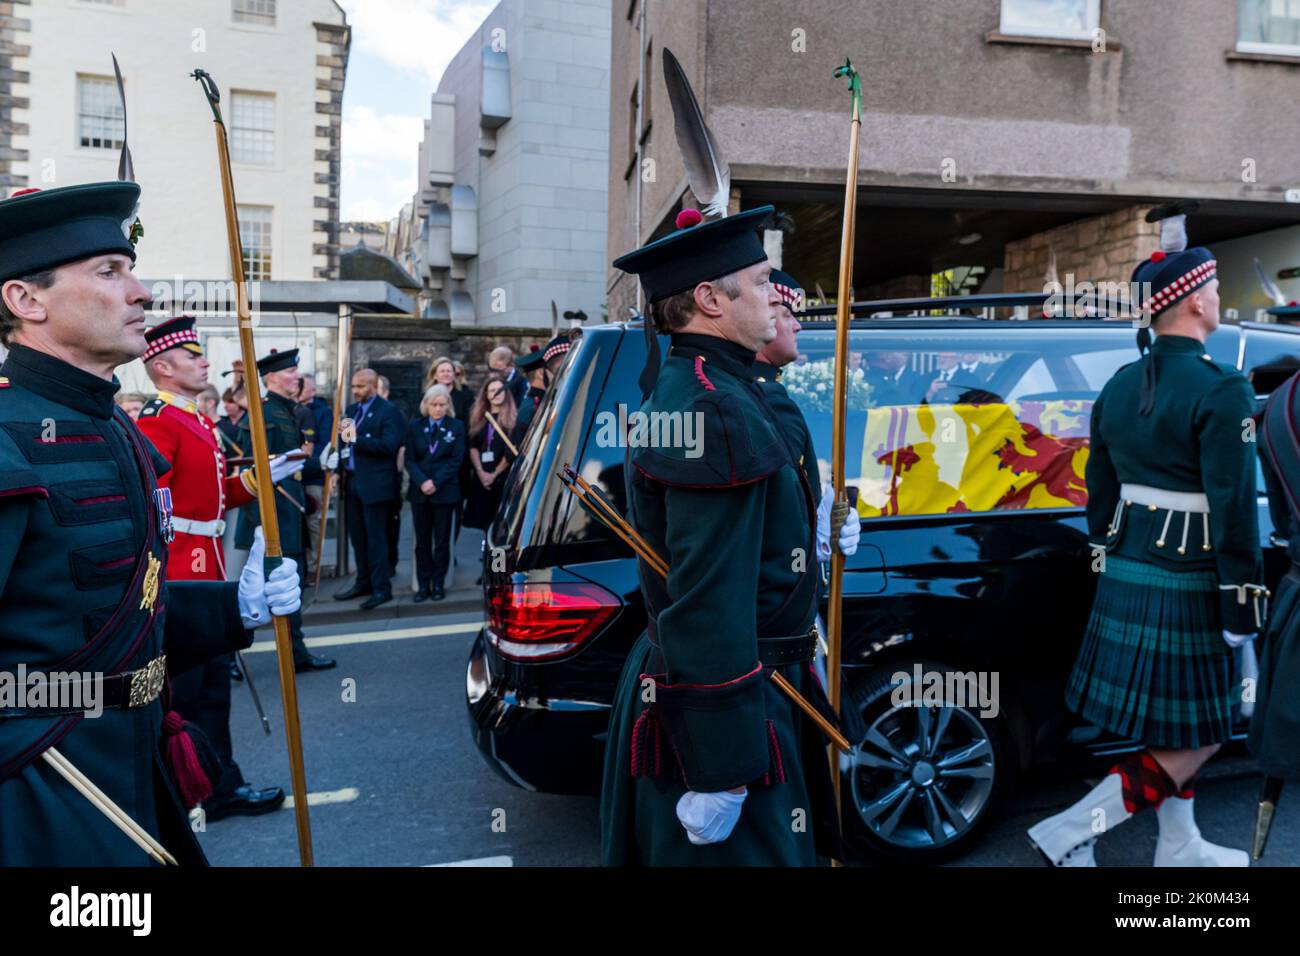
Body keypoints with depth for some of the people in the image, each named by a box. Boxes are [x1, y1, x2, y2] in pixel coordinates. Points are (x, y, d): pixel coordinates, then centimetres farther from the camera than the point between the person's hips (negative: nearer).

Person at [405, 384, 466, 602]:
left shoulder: (457, 426, 2)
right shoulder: (415, 426, 7)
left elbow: (456, 459, -4)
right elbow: (409, 459, 3)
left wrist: (436, 482, -13)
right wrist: (422, 482, -13)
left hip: (445, 491, -2)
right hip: (419, 491, 2)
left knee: (442, 540, 3)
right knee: (422, 541, 4)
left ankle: (438, 584, 11)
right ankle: (423, 585, 10)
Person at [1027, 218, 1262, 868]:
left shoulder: (1118, 387, 7)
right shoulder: (1221, 392, -15)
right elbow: (1234, 510, -17)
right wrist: (1243, 609, -11)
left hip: (1125, 578, 8)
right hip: (1188, 586, -8)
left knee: (1169, 729, 19)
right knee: (1200, 734, 6)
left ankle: (1180, 848, 33)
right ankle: (1072, 832, 3)